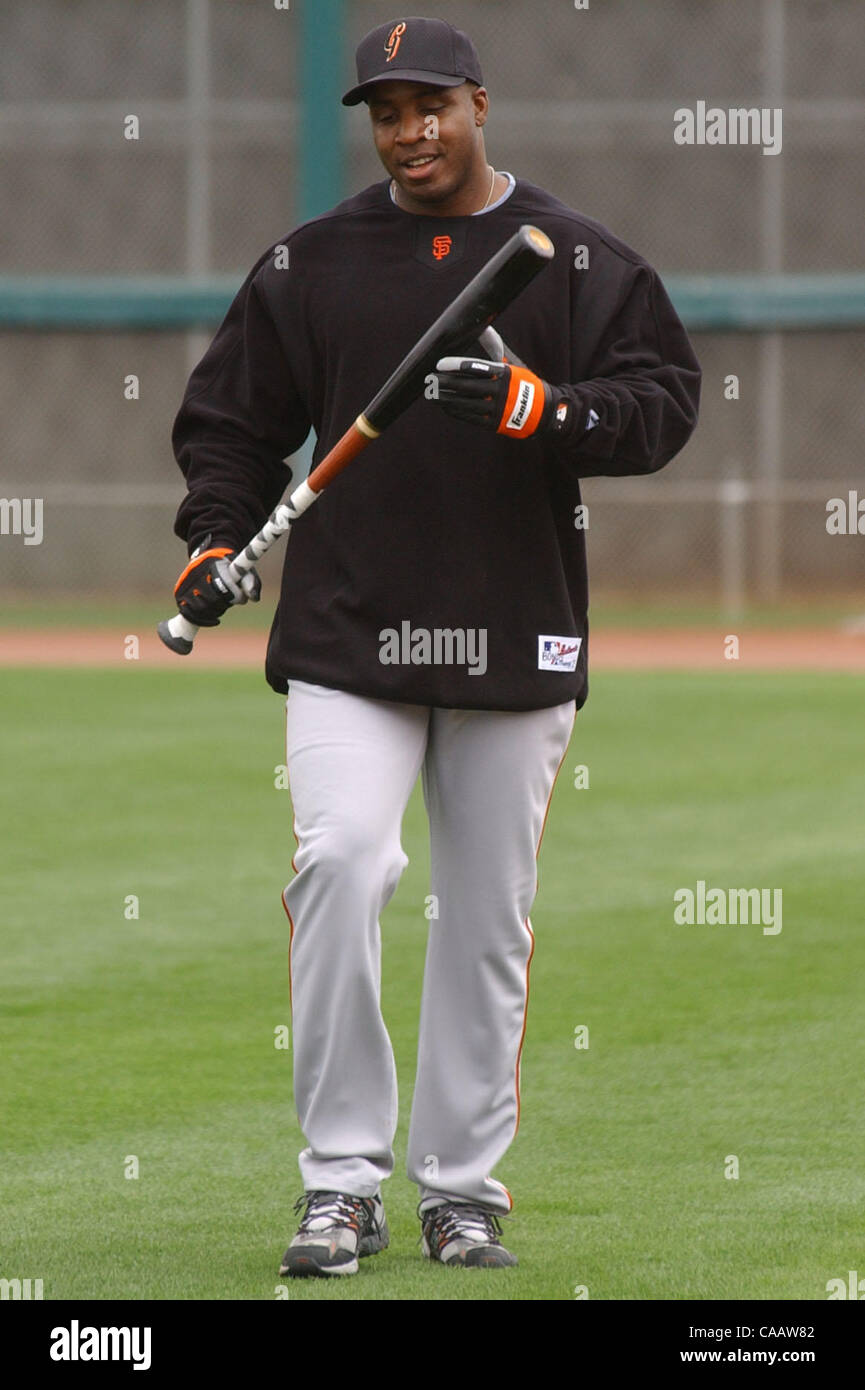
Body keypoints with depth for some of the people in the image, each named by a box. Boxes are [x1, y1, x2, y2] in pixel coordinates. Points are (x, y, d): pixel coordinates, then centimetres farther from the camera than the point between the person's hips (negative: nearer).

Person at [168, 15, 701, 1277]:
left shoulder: (580, 261, 5)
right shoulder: (309, 264, 9)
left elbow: (664, 402, -2)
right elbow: (234, 417, 14)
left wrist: (545, 409, -19)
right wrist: (219, 538, -2)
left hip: (515, 641, 0)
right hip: (347, 634, 0)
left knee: (489, 913, 5)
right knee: (339, 861, -19)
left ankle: (463, 1187, 17)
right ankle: (343, 1183, -13)